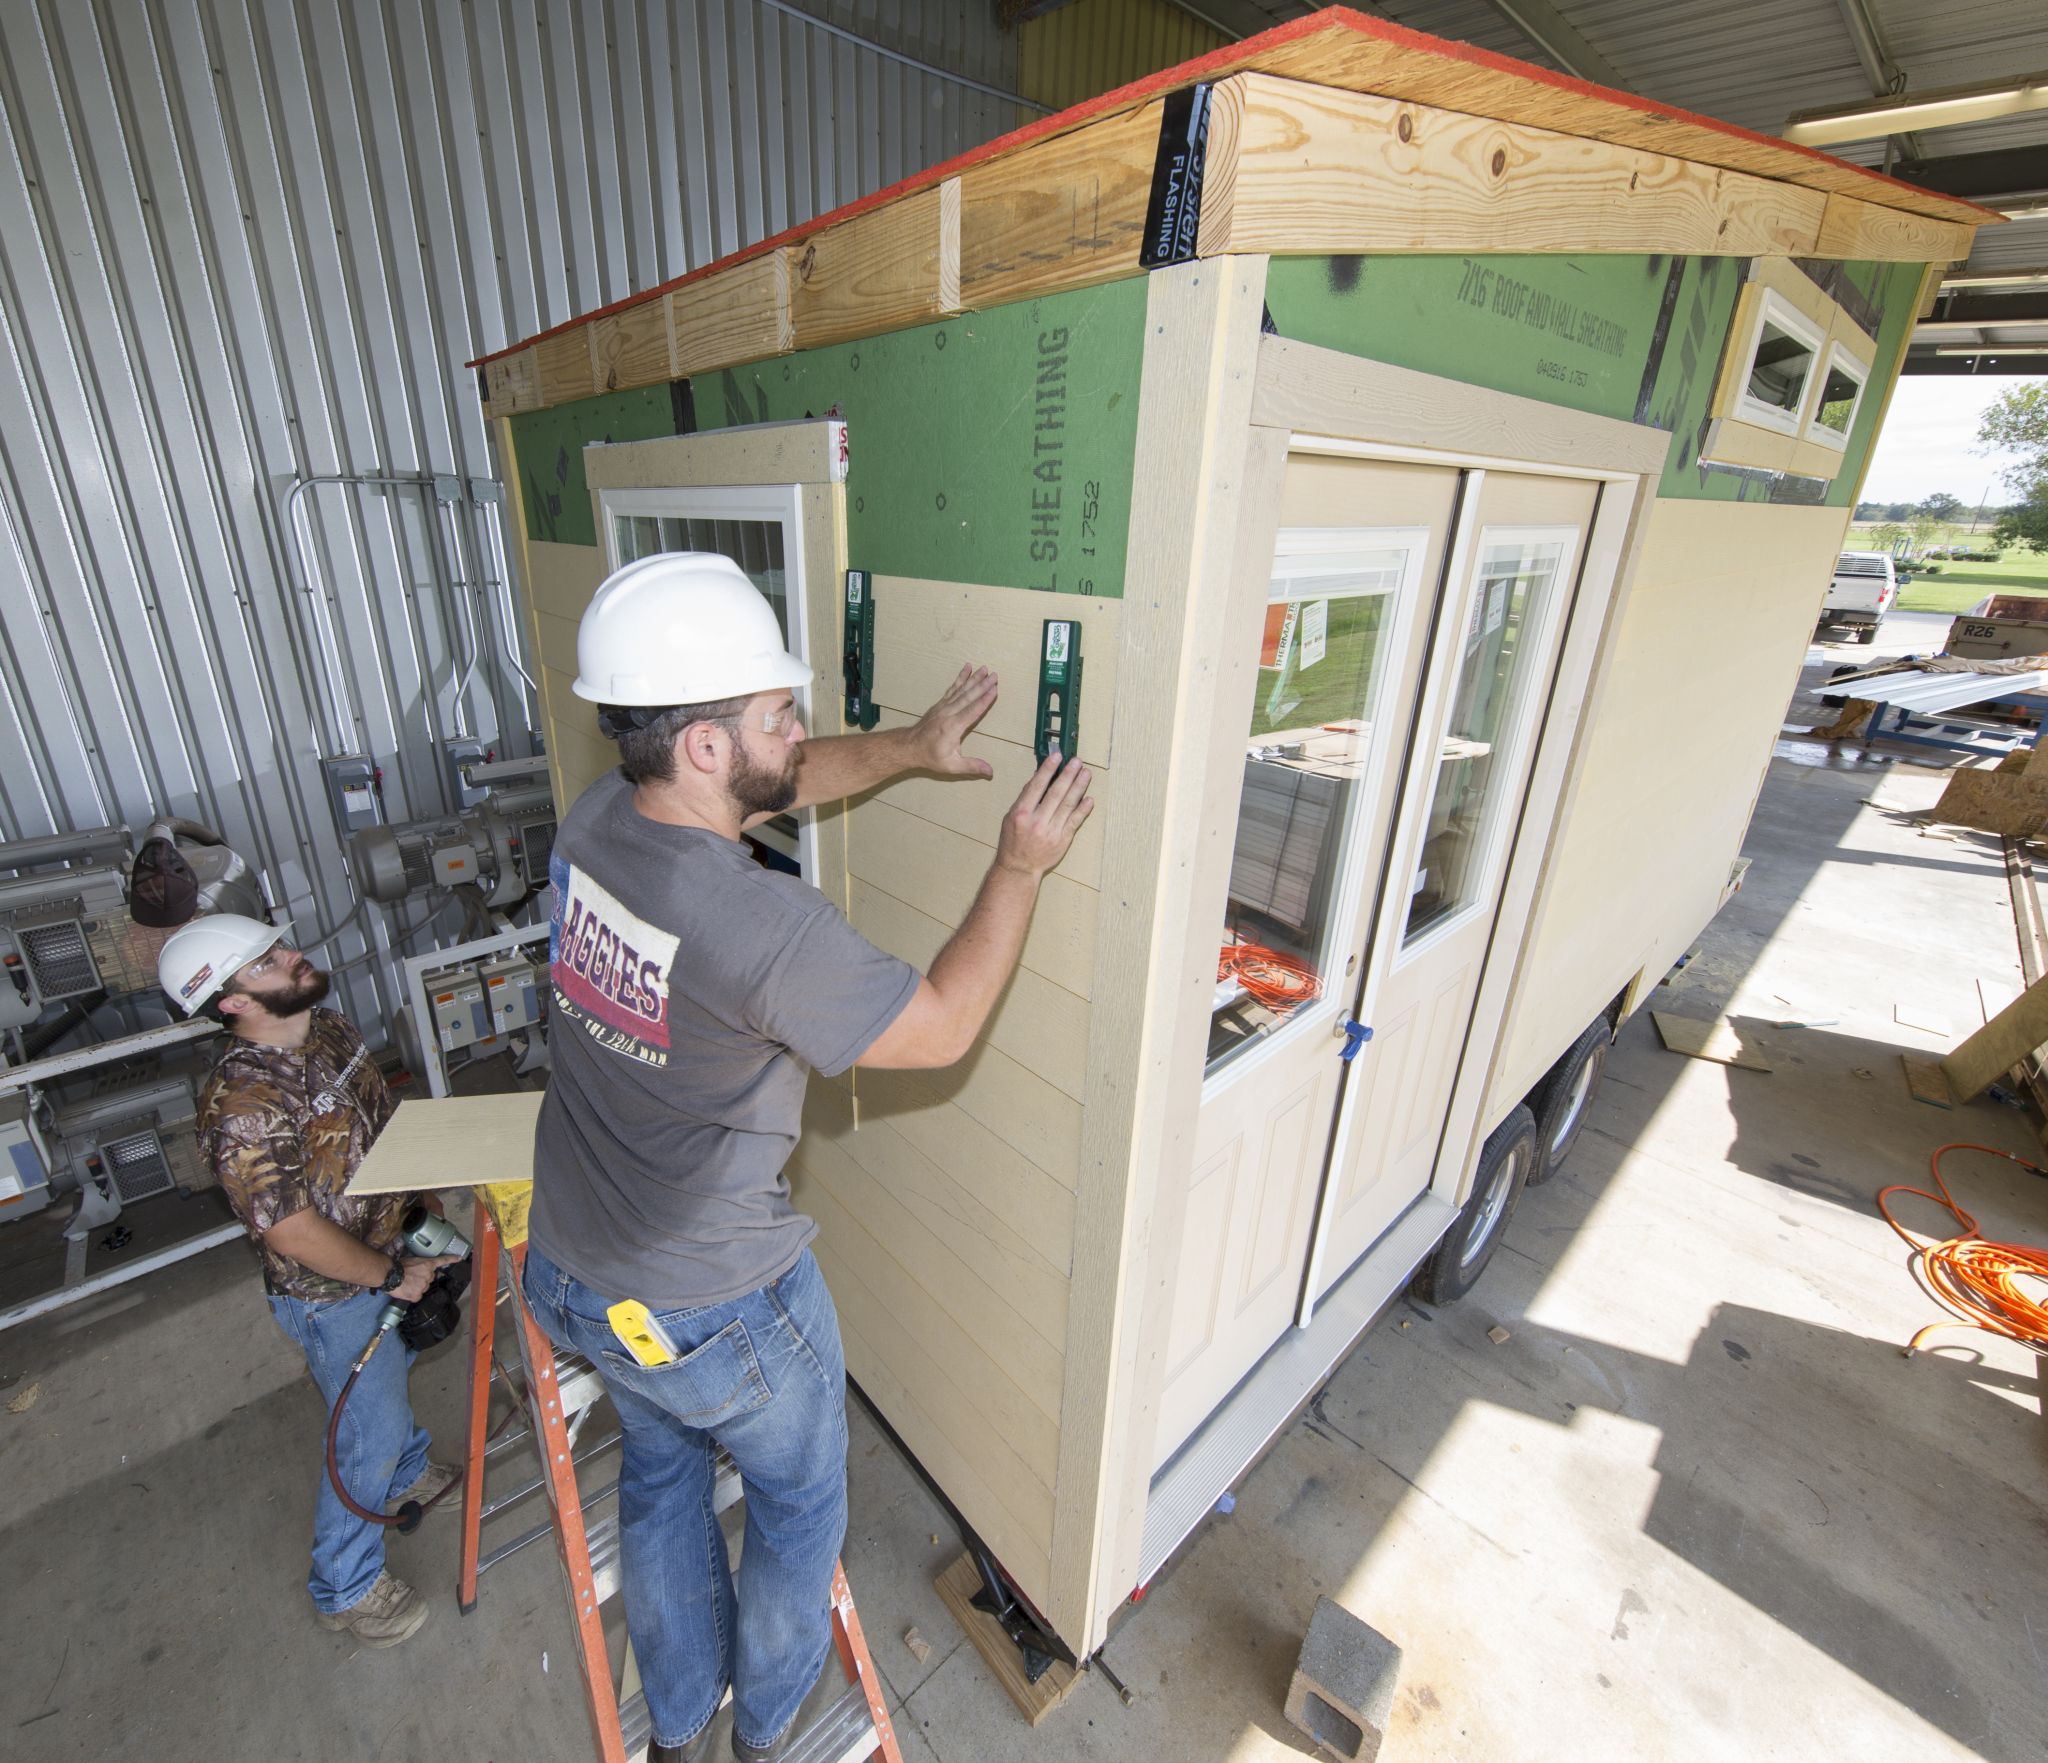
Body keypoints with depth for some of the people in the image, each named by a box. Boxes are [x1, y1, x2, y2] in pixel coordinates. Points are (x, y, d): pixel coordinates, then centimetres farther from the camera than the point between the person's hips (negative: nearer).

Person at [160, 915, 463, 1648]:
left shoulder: (328, 1026, -8)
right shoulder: (242, 1105, -33)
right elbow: (291, 1231, -30)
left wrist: (419, 1203, 7)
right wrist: (391, 1275, -18)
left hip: (387, 1249, 8)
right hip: (334, 1294, -8)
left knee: (391, 1379, 31)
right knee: (369, 1437, 11)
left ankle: (408, 1475, 58)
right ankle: (345, 1588, 36)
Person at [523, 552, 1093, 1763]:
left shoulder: (596, 822, -12)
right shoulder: (770, 928, -36)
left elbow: (786, 786, 4)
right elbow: (944, 1027, -22)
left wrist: (912, 748, -1)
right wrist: (1022, 866, -15)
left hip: (570, 1275, 7)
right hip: (714, 1310, -7)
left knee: (662, 1475, 32)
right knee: (802, 1497, 26)